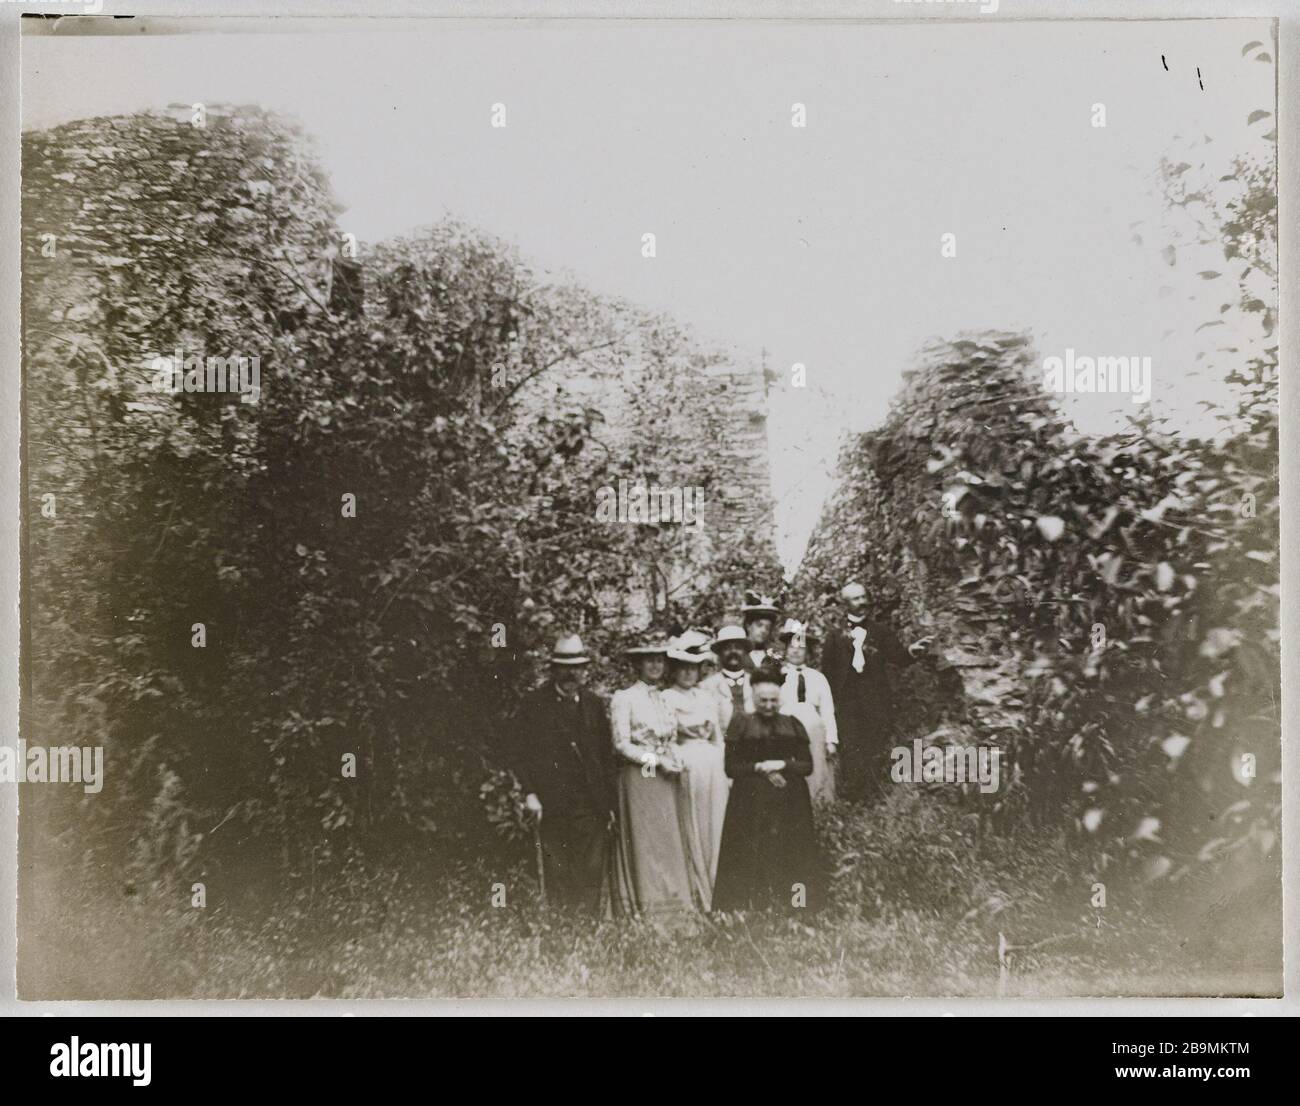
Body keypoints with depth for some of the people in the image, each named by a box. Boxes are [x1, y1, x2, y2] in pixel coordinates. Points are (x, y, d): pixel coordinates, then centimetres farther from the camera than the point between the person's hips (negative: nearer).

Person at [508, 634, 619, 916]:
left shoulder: (594, 705, 12)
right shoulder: (533, 703, 2)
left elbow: (606, 756, 12)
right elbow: (520, 752, 1)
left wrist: (610, 804, 9)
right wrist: (530, 793, -9)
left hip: (591, 806, 2)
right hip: (552, 805, -2)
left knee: (594, 874, -1)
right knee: (558, 876, 3)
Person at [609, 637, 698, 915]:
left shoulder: (667, 698, 14)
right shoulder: (624, 698, -4)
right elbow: (621, 744, -8)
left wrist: (676, 760, -2)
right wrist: (656, 760, -13)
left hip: (668, 778, 6)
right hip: (639, 778, -6)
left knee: (673, 840, 5)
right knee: (646, 842, -4)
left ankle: (675, 900, 10)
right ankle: (648, 907, 1)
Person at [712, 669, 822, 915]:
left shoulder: (793, 725, 11)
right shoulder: (740, 724, 5)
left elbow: (808, 765, 5)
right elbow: (730, 767, -1)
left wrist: (782, 765, -11)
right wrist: (760, 768, -12)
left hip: (789, 803, 2)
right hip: (751, 803, -2)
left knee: (789, 861, -1)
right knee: (752, 860, -6)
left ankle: (791, 910, 4)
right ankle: (750, 906, -1)